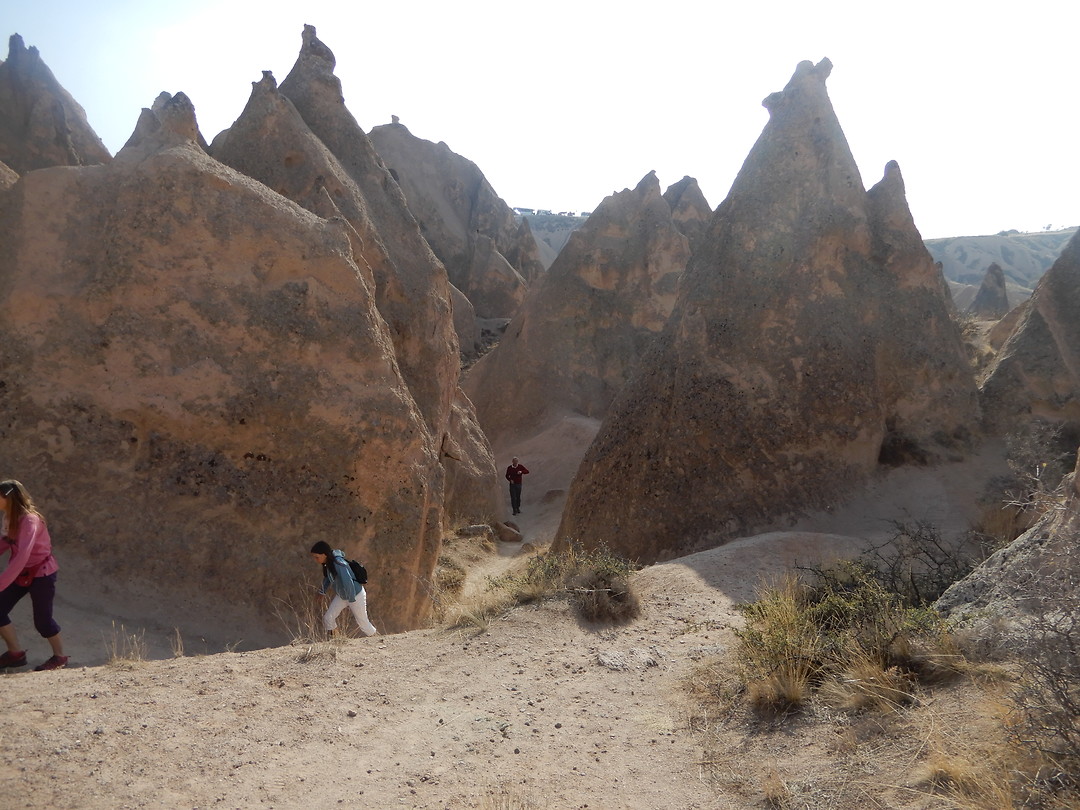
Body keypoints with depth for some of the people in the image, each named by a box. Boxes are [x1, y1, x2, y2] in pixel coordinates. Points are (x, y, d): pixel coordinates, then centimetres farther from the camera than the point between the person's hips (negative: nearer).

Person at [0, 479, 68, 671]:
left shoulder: (30, 520, -26)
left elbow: (22, 556, -35)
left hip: (41, 573, -7)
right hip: (22, 573, 8)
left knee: (42, 618, 1)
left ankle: (60, 657, 21)